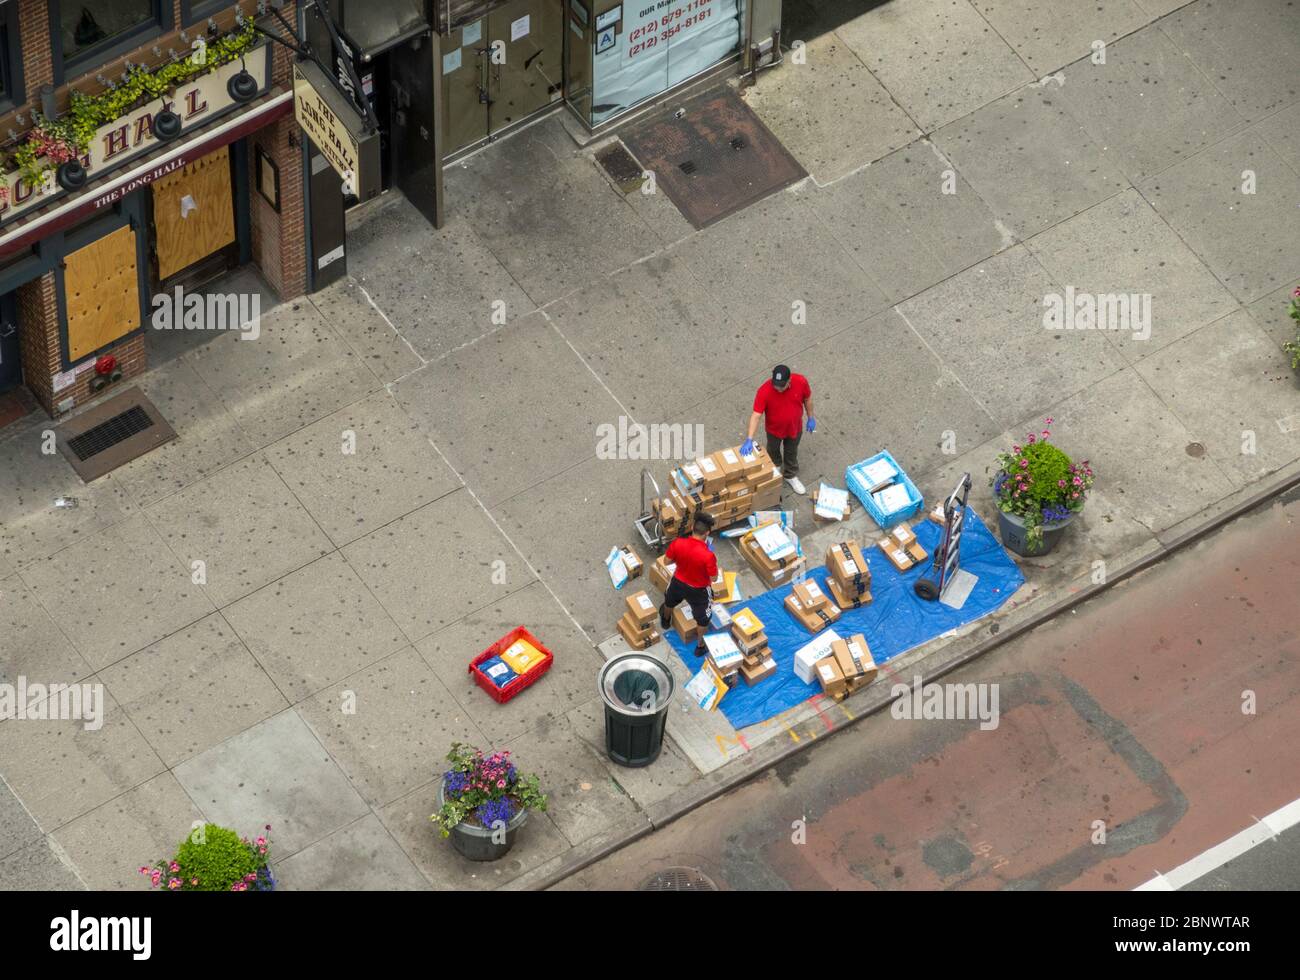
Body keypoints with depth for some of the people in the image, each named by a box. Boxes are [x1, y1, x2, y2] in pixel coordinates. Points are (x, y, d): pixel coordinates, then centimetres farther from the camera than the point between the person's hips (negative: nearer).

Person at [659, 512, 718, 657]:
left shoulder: (678, 543, -27)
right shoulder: (708, 555, -38)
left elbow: (667, 560, -9)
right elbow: (714, 578, -23)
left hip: (678, 582, 4)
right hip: (698, 590, -4)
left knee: (670, 602, 38)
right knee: (703, 617, 25)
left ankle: (665, 620, 68)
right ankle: (701, 646, 43)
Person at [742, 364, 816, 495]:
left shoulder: (801, 382, -30)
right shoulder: (764, 391, -37)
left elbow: (808, 397, -8)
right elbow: (756, 415, -35)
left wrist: (811, 417, 2)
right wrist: (749, 440, -40)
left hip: (794, 428, 1)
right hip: (774, 429, -1)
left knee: (791, 453, 26)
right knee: (773, 452, 27)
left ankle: (791, 476, 52)